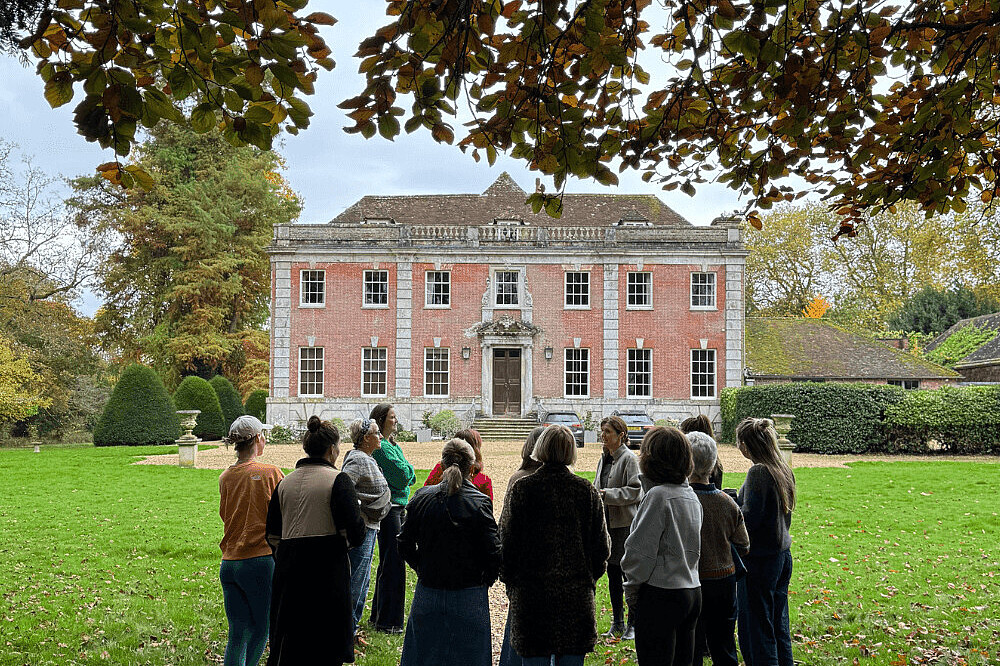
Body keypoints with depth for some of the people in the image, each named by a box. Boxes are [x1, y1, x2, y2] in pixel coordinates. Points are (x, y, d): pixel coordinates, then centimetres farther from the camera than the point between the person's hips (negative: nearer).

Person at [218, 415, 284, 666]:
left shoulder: (225, 477, 7)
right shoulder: (270, 473, -8)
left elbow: (225, 516, 15)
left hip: (228, 564, 5)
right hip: (261, 559, -5)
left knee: (238, 633, 8)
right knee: (262, 628, 10)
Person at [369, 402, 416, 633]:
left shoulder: (391, 444, 17)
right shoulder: (383, 447, -14)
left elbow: (409, 477, 16)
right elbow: (404, 474, -19)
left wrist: (405, 474, -3)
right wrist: (409, 468, 0)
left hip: (396, 508, 10)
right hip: (389, 508, -10)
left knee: (388, 563, 16)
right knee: (393, 564, -6)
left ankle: (378, 616, 26)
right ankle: (387, 622, 2)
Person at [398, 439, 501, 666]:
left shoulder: (422, 498, -4)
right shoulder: (480, 502, -13)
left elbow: (405, 545, 1)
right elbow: (492, 553, -14)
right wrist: (486, 579, 3)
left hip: (428, 593, 3)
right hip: (469, 594, -3)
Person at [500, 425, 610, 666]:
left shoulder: (521, 489, -6)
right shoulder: (588, 491, 0)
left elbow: (507, 544, -3)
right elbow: (601, 547, 5)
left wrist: (510, 582, 10)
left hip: (530, 593, -1)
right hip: (576, 595, 2)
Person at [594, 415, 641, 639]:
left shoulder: (629, 458, -11)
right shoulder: (604, 459, 13)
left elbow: (635, 491, -17)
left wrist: (607, 494, -21)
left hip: (625, 523, -8)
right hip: (606, 522, 8)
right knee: (612, 574, 13)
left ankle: (633, 625, 10)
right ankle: (617, 624, 24)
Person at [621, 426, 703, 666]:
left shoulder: (658, 495, -16)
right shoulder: (691, 495, 8)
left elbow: (641, 551, -15)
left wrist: (631, 589, -3)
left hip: (661, 595, -8)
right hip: (692, 591, 8)